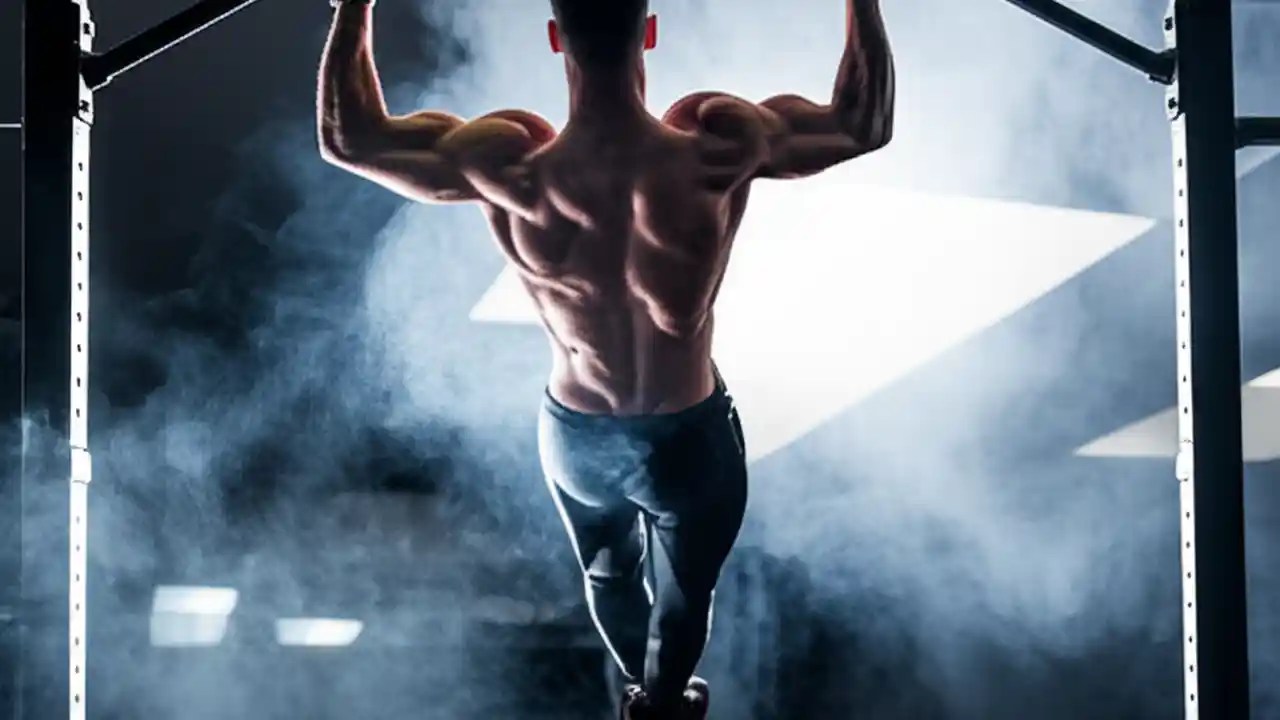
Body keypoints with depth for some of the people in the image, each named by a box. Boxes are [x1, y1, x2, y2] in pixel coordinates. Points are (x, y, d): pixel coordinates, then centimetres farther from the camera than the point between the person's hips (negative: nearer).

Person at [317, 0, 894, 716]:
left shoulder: (513, 171, -30)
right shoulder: (718, 148, -33)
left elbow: (346, 136, -14)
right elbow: (866, 123, -15)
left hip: (574, 436, 2)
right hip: (688, 437, -2)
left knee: (608, 572, 34)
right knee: (683, 595, 28)